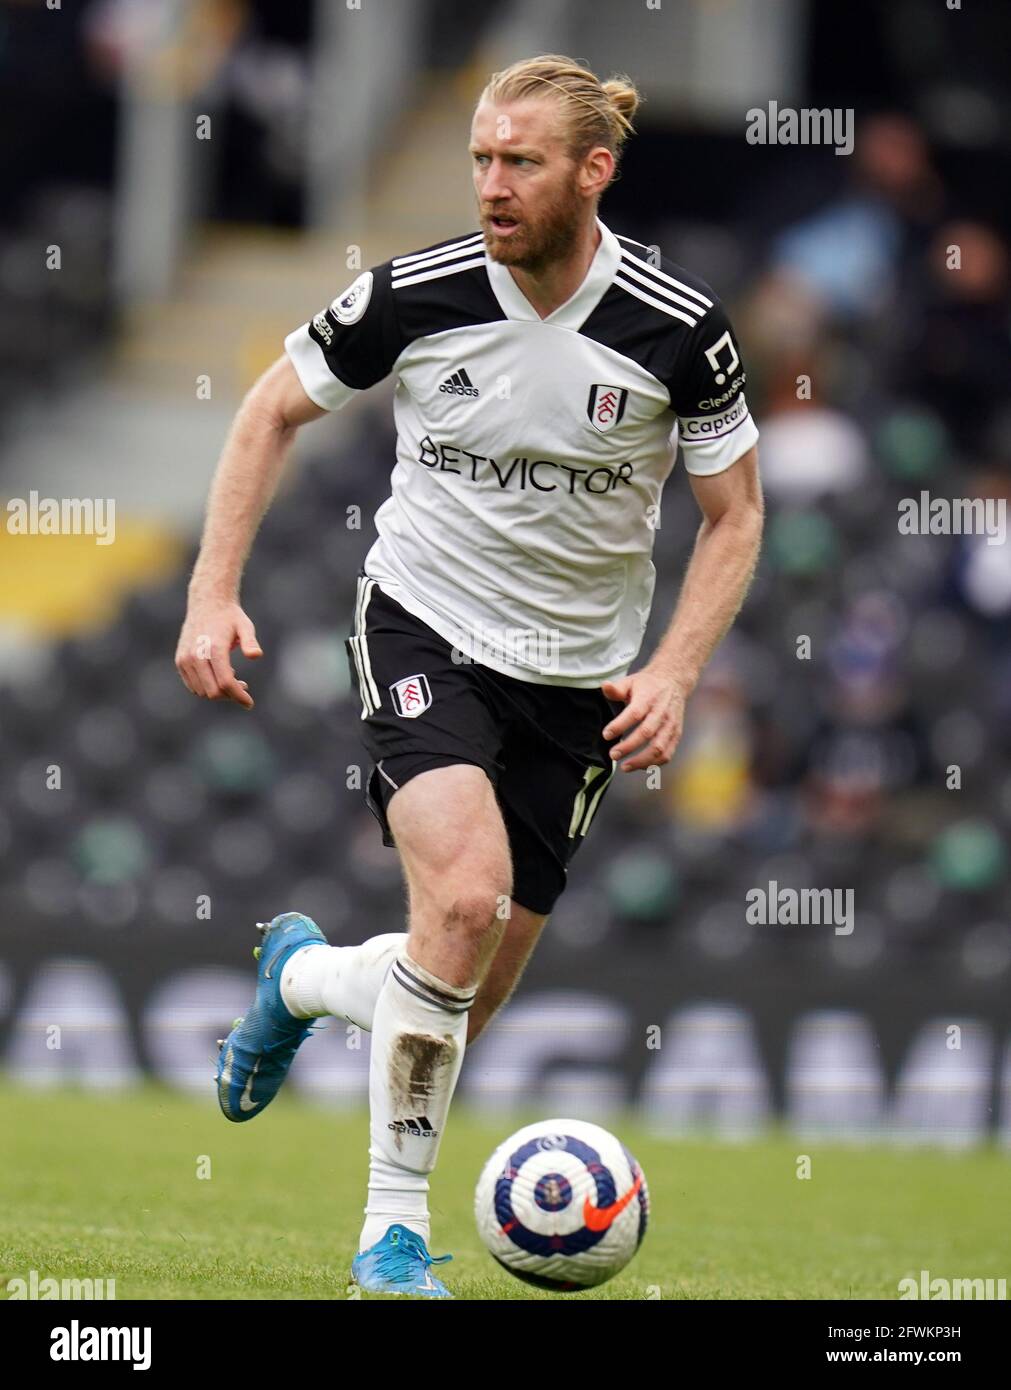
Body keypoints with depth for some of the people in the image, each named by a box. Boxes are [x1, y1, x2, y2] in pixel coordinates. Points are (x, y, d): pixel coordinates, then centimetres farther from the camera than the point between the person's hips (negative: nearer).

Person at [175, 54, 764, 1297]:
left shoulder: (678, 328, -12)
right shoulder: (416, 294, -12)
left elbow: (735, 514, 1)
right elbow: (274, 411, 4)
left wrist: (674, 672, -12)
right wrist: (214, 593, -4)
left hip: (576, 676, 2)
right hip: (423, 631, -2)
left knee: (476, 995, 4)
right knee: (464, 900, -27)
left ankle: (304, 974, 39)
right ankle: (394, 1227, -15)